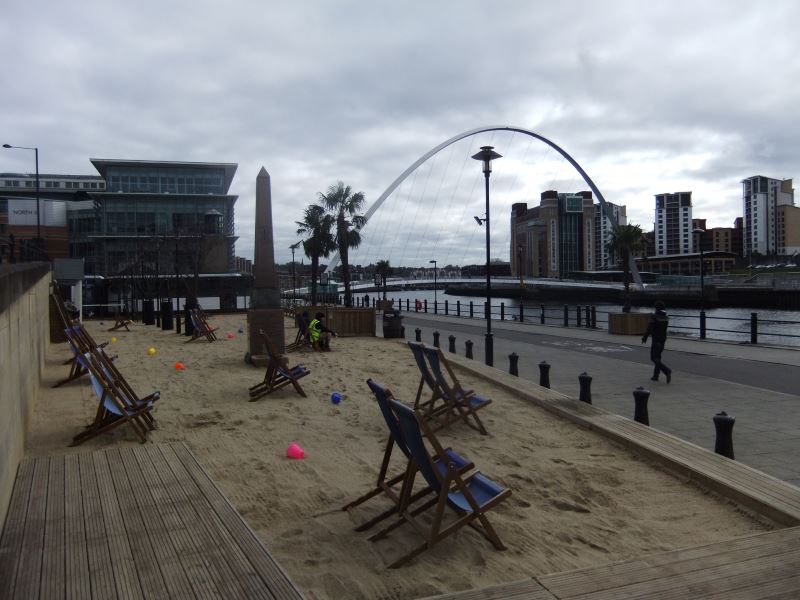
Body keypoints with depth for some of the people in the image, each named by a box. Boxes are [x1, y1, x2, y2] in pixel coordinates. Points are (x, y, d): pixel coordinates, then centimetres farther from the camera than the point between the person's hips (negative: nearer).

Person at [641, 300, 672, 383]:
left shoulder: (654, 316, -16)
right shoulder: (666, 317, 5)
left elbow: (649, 328, -16)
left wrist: (644, 338, -3)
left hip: (656, 340, -7)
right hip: (663, 339, 7)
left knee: (654, 358, -4)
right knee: (658, 357, 16)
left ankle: (667, 370, -22)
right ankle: (655, 375, 20)